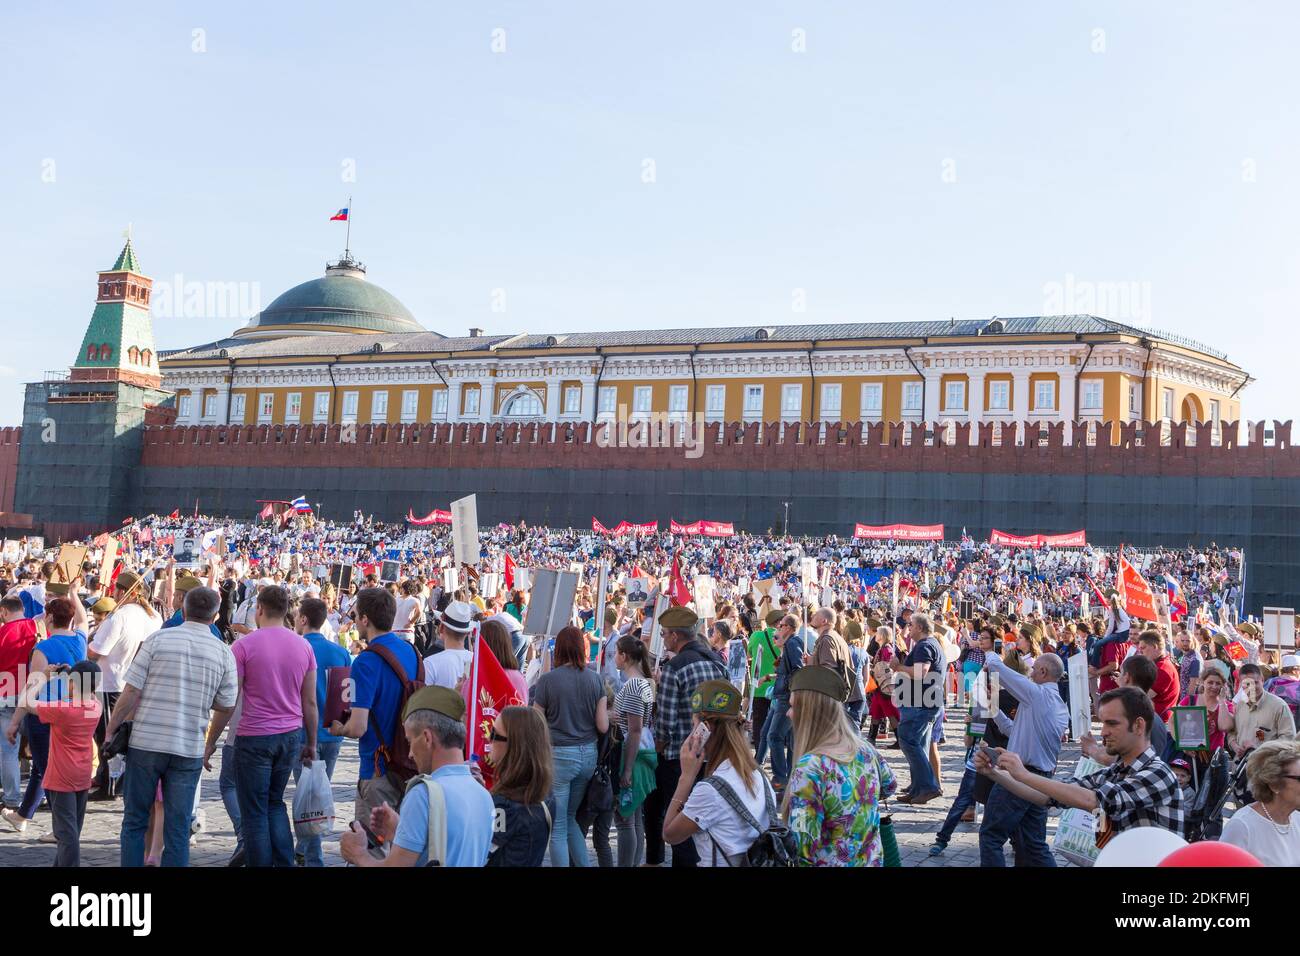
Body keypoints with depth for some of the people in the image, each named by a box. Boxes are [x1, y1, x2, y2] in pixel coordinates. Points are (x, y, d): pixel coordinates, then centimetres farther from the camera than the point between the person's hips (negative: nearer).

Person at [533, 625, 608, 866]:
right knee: (570, 818, 22)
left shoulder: (547, 680, -9)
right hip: (588, 754, 5)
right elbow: (603, 726, -1)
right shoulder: (594, 679, 0)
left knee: (558, 828, 6)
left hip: (559, 755, -4)